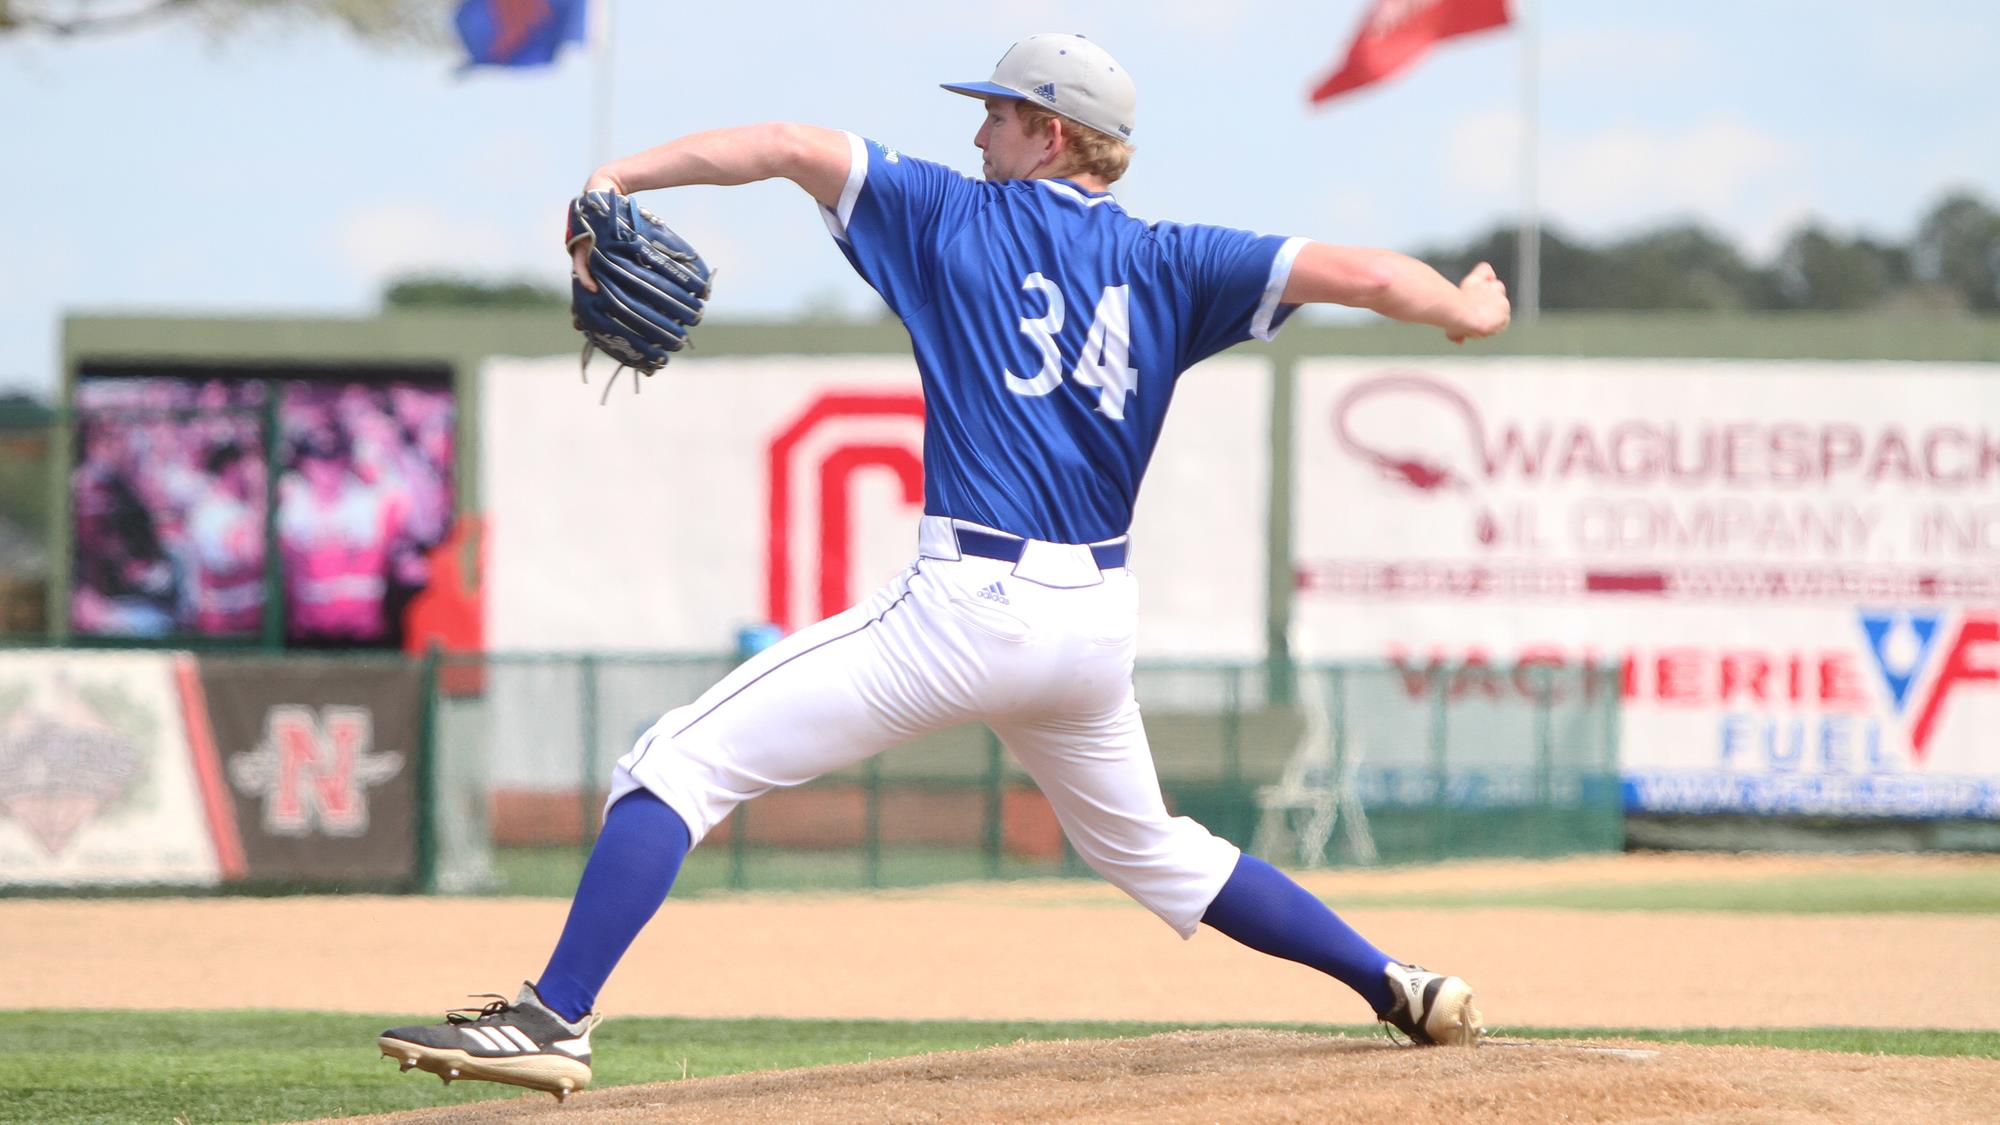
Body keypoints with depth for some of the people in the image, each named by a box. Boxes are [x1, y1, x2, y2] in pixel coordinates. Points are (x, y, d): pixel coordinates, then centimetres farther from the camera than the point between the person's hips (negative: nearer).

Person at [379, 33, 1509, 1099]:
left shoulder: (955, 216, 3)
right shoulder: (1167, 265, 11)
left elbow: (788, 146, -5)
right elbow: (1359, 273, 7)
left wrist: (619, 178, -6)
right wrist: (1465, 310, 24)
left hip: (971, 604, -6)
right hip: (1100, 623, 6)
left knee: (681, 765, -6)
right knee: (1145, 846, 31)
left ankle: (556, 1020, -20)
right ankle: (1397, 986, 29)